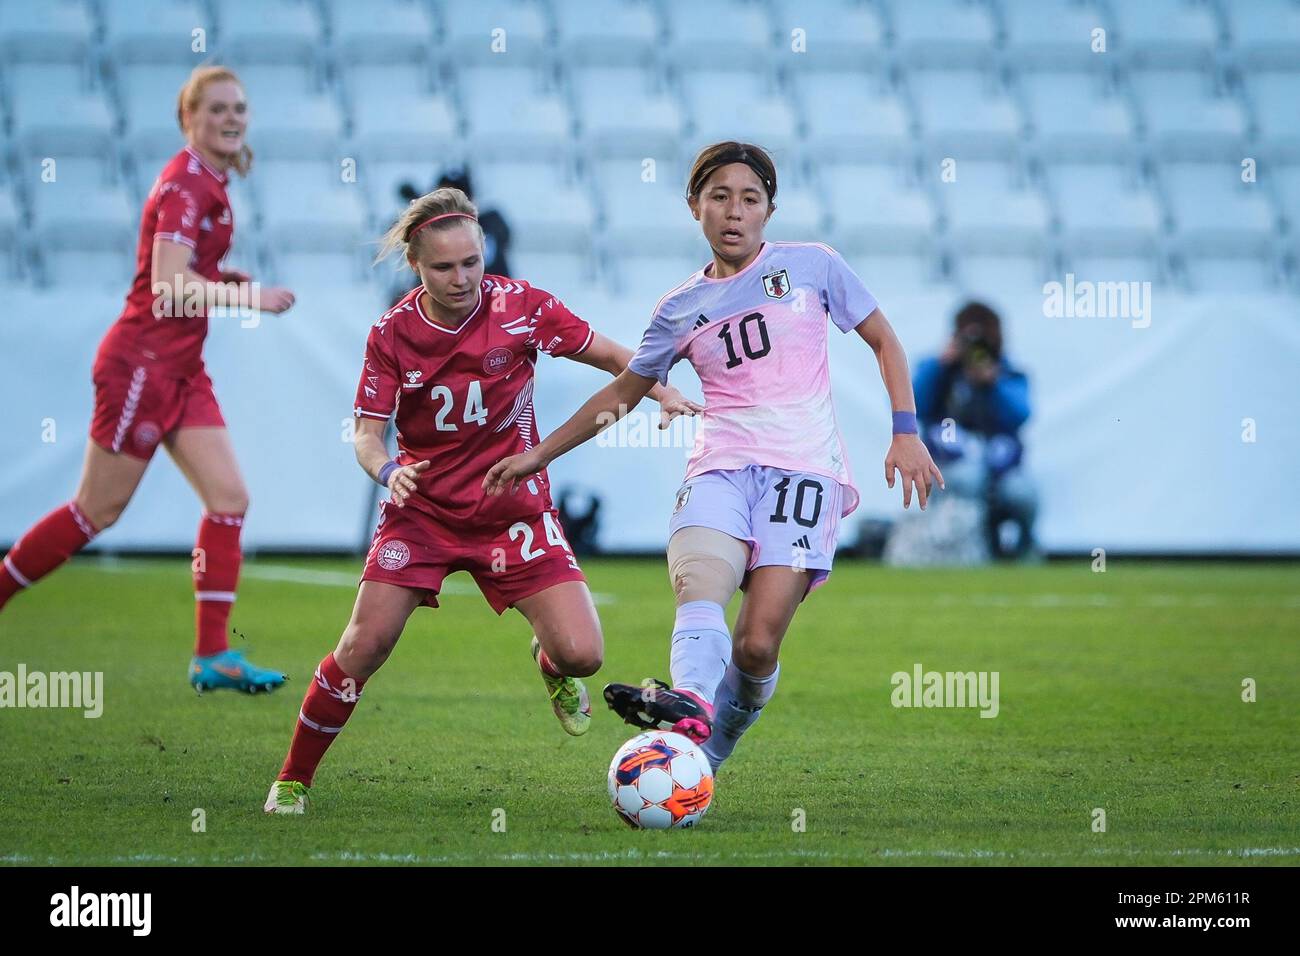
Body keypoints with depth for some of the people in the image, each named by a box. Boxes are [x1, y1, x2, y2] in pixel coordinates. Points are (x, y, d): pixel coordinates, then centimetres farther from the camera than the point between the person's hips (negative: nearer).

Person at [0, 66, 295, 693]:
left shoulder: (209, 183, 13)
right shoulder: (186, 184, -16)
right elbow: (168, 283, -24)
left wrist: (223, 282, 8)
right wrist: (248, 298, -22)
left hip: (181, 370, 9)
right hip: (142, 364, -9)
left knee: (228, 498, 1)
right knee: (97, 511, -2)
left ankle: (213, 657, 1)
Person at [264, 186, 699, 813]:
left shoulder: (521, 306, -10)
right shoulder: (392, 334, -9)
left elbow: (611, 356, 0)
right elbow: (367, 435, -8)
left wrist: (661, 390, -19)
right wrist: (389, 471, -30)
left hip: (513, 510, 0)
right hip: (421, 509, 0)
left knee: (581, 655, -13)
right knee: (365, 646, -14)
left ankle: (550, 664, 27)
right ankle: (292, 780, 5)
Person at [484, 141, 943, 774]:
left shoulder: (810, 266, 11)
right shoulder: (682, 310, 17)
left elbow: (883, 342, 17)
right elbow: (622, 394, 30)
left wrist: (906, 432, 4)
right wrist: (539, 455, 30)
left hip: (804, 467, -2)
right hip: (719, 468, 2)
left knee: (757, 645, -19)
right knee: (698, 589, -32)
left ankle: (703, 753, -3)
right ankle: (690, 706, -57)